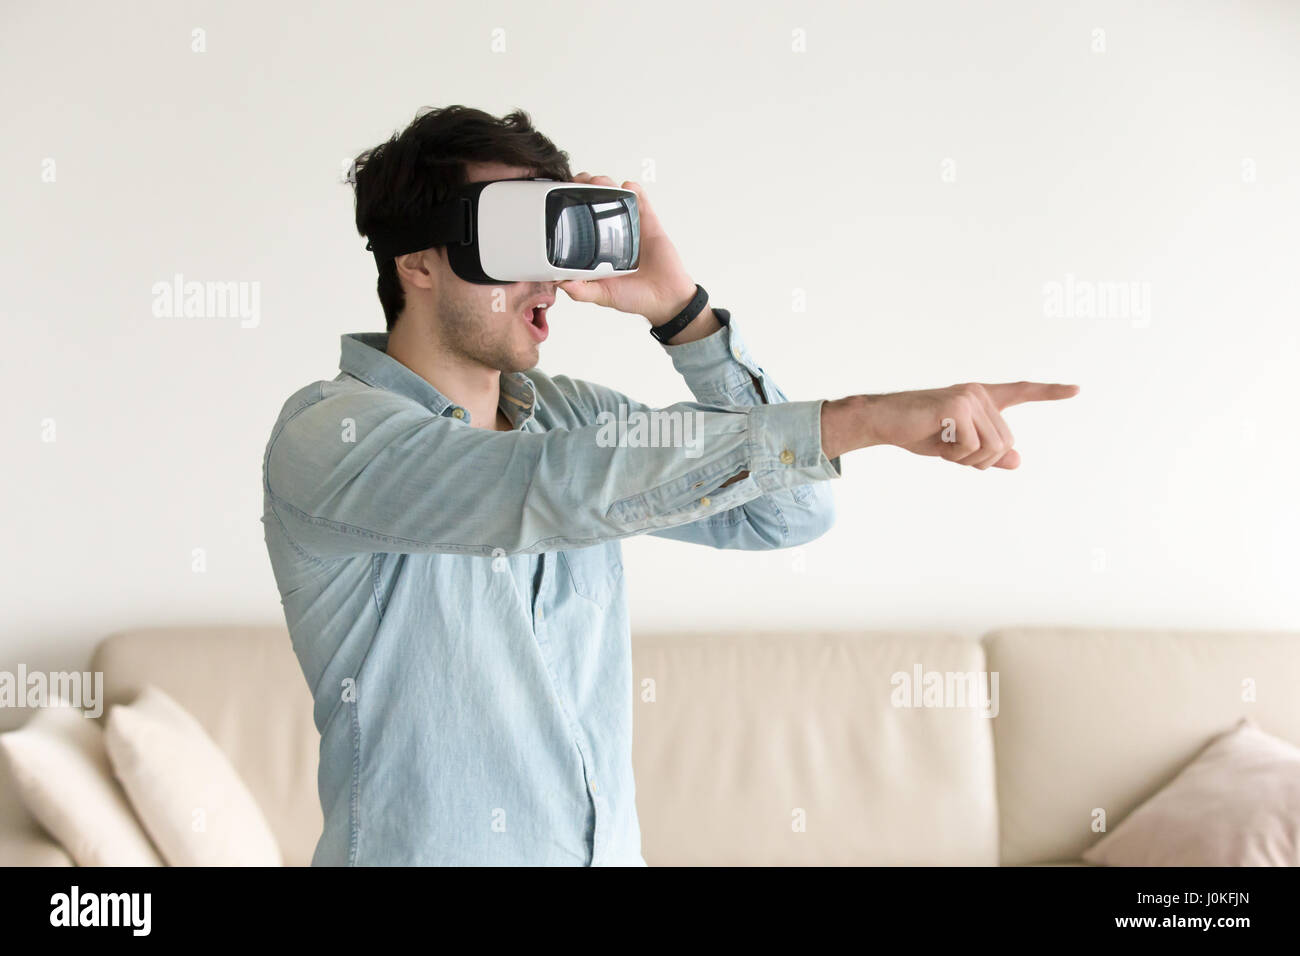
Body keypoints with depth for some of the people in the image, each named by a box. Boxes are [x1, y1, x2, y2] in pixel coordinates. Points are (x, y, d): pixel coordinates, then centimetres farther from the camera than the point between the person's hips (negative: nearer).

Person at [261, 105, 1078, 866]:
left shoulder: (570, 414, 4)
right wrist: (863, 418, -33)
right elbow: (558, 486, -30)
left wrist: (680, 306, -11)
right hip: (431, 850, -5)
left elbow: (789, 512, -1)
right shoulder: (327, 435, -15)